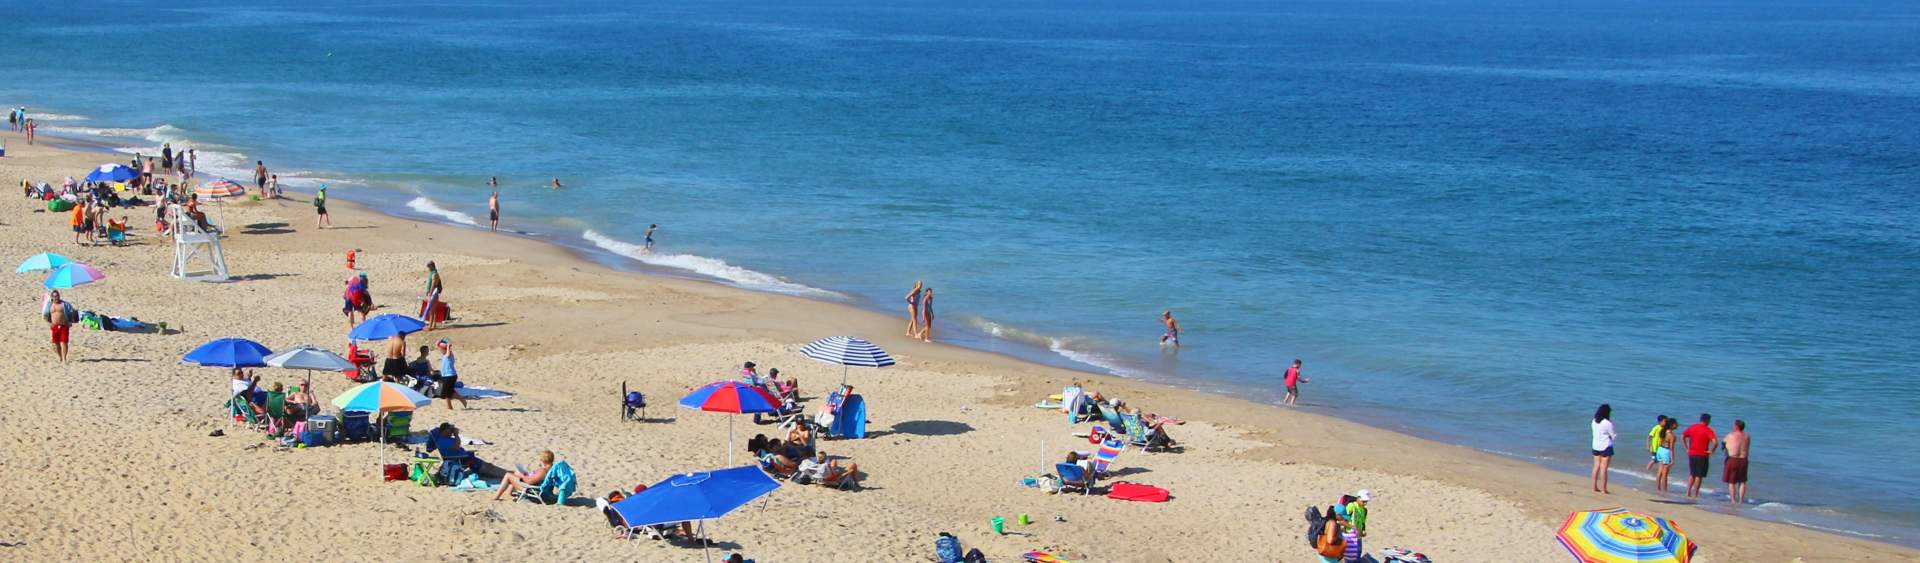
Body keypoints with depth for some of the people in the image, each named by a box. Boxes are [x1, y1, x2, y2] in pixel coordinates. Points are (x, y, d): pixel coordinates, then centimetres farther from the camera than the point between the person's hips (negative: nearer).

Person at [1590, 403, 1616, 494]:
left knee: (1596, 466, 12)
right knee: (1604, 468, -3)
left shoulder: (1594, 421, 1)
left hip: (1595, 446, 6)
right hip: (1606, 447, -6)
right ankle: (1603, 489, 1)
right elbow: (1613, 435, -8)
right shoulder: (1608, 423, -18)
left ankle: (1594, 487, 16)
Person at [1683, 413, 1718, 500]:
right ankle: (1695, 494, 6)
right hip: (1702, 456, -5)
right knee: (1699, 476, 5)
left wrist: (1687, 448, 8)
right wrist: (1711, 451, -8)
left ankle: (1688, 492, 11)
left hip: (1692, 454, 5)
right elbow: (1715, 442, -22)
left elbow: (1682, 436, 5)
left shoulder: (1692, 427, 5)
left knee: (1692, 475, 17)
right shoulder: (1708, 430, -10)